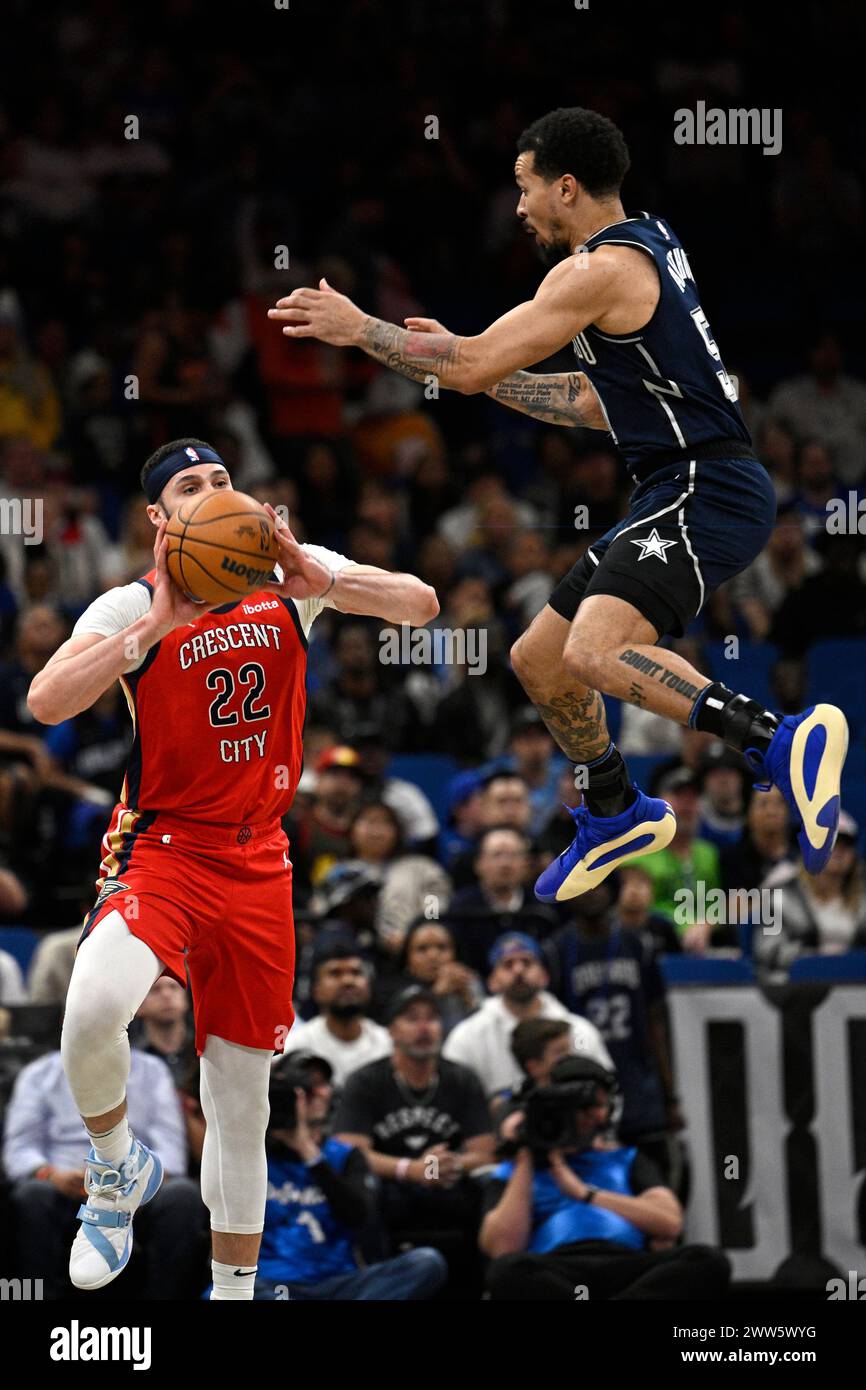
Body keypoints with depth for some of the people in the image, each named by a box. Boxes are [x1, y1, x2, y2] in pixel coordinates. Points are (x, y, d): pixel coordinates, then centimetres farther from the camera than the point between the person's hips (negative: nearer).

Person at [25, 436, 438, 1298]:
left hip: (257, 863, 4)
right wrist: (159, 623, -29)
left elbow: (421, 604, -5)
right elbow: (47, 702, -22)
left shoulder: (288, 577, 3)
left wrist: (319, 581, -22)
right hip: (160, 847, -4)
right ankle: (117, 1167, -5)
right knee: (94, 1007, -33)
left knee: (243, 1102, 8)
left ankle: (233, 1291, 21)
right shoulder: (132, 607, -7)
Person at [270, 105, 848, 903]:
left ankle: (781, 741, -39)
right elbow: (599, 404, 26)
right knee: (538, 660, 19)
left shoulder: (603, 269, -13)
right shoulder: (643, 246, 18)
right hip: (676, 499, 10)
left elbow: (473, 366, -14)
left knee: (594, 652, -31)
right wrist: (468, 365, 25)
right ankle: (616, 815, 37)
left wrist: (359, 328, -1)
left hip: (707, 492, -10)